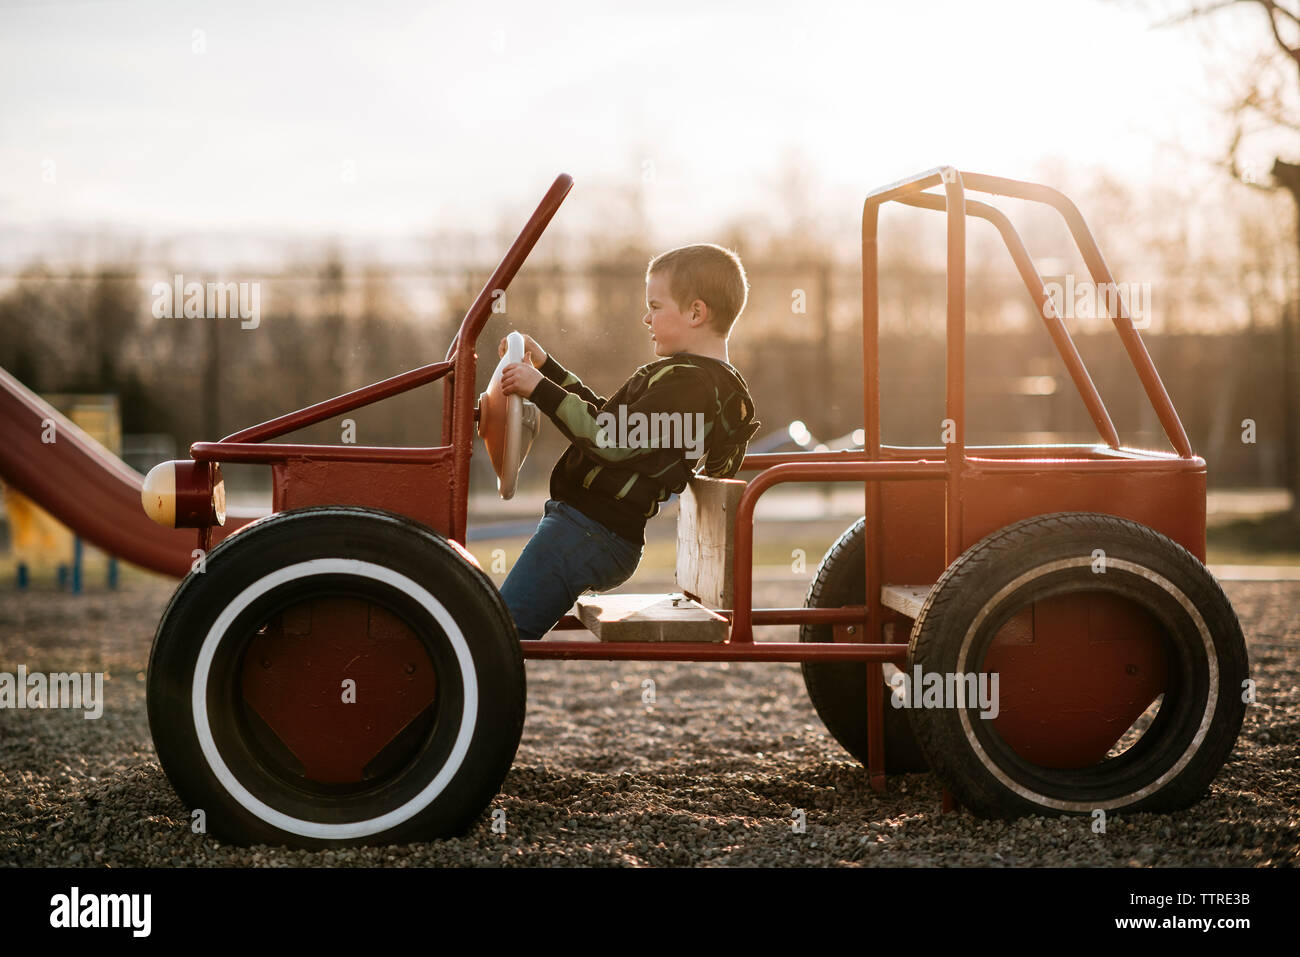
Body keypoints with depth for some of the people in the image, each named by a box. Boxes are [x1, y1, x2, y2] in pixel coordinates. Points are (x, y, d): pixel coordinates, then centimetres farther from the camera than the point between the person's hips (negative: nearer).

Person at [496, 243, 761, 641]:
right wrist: (546, 366, 25)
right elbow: (606, 418, 25)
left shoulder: (686, 382, -16)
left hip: (589, 530, -11)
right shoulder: (716, 381, 18)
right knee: (515, 630, 16)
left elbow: (610, 442, -23)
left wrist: (541, 389, -18)